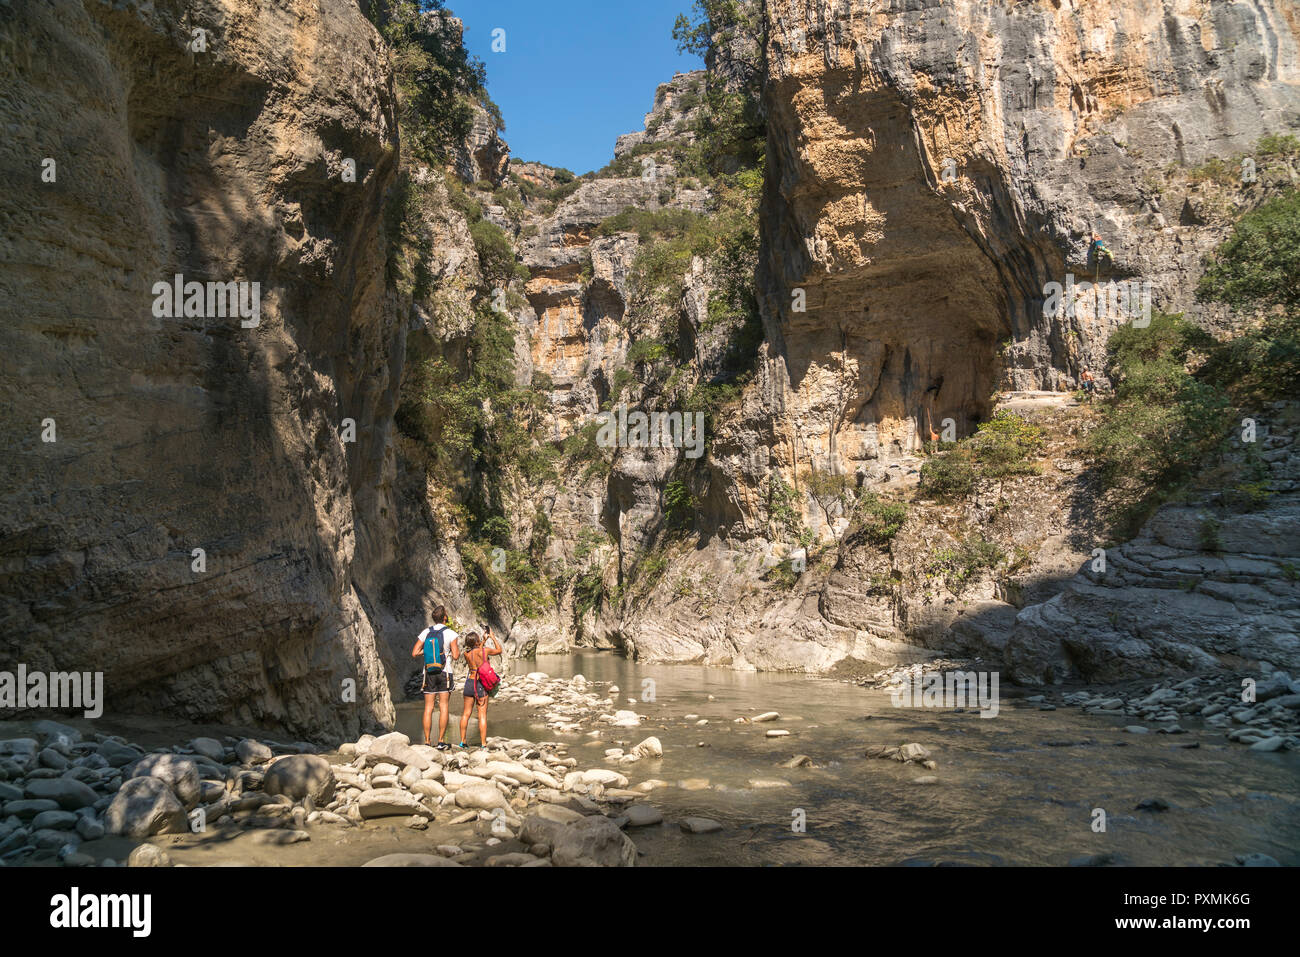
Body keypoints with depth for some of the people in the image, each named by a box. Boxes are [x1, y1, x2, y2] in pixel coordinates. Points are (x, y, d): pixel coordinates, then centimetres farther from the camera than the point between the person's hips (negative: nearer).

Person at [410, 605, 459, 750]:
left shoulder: (425, 633, 3)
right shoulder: (450, 634, -6)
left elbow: (414, 653, 2)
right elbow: (456, 655, -9)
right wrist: (458, 649, 13)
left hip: (429, 673, 3)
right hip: (444, 673, -3)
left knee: (428, 709, 4)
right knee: (443, 708, 1)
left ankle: (427, 742, 3)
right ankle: (441, 742, -1)